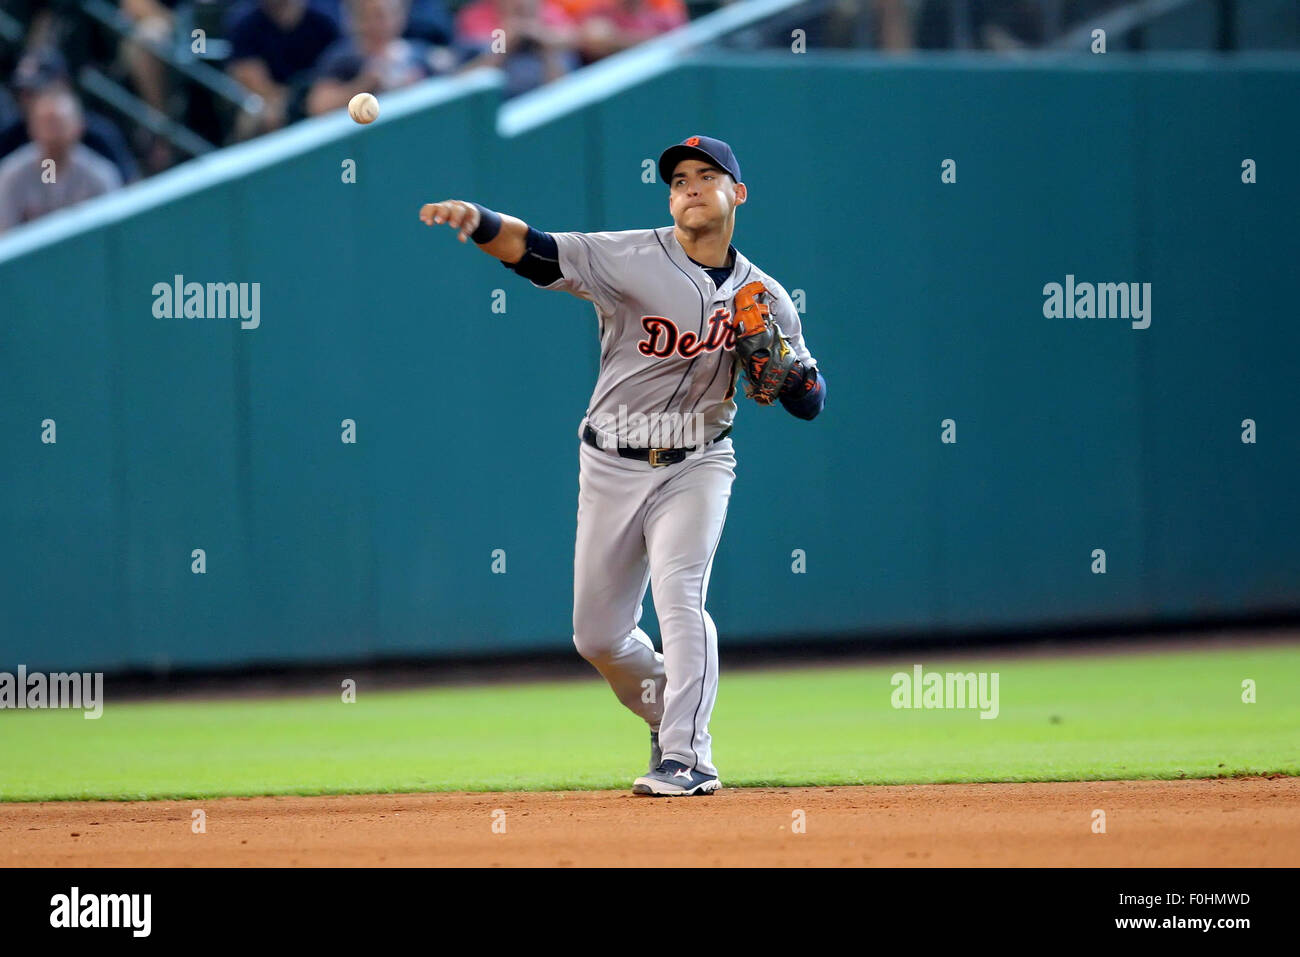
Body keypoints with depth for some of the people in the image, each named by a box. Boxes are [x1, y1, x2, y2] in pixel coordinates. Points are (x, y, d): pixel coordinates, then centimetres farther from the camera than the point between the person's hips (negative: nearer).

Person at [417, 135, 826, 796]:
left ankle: (686, 756, -20)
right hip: (612, 468, 1)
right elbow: (533, 249, -20)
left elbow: (810, 403, 2)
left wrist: (772, 352, -18)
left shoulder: (764, 297, 1)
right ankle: (670, 714, 33)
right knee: (597, 635, 6)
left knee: (679, 592, -24)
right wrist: (476, 219, -40)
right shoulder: (630, 259, -8)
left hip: (695, 467, -1)